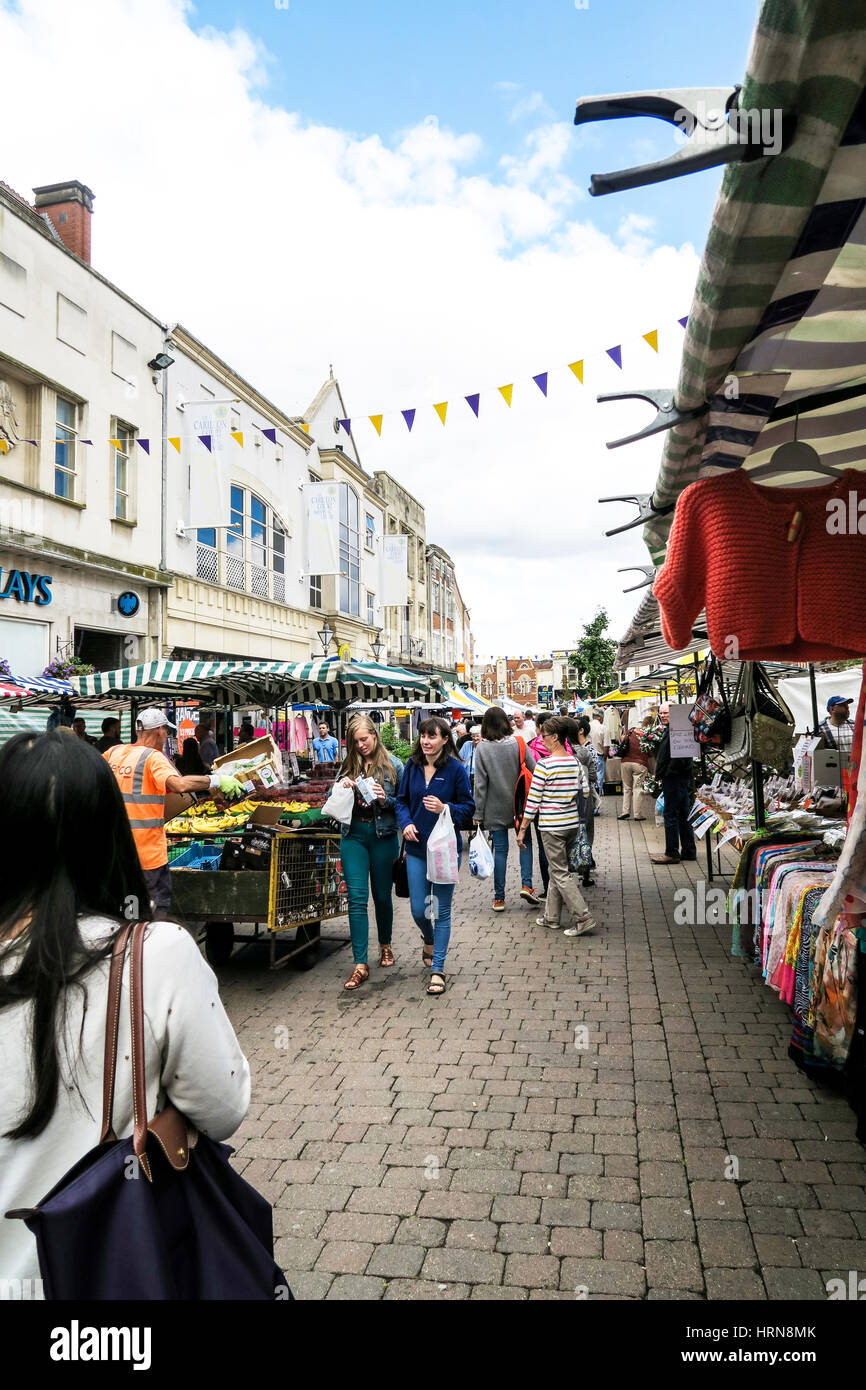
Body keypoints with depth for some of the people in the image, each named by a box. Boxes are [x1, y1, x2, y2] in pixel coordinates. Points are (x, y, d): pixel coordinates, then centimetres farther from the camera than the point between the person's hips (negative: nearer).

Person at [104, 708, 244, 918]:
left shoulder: (115, 751, 6)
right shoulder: (153, 757, -14)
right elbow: (179, 784, -31)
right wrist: (217, 779, -26)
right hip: (147, 847, -7)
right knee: (159, 904, 3)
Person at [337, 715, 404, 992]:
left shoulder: (393, 765, -1)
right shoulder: (348, 766, 8)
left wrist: (385, 800, -19)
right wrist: (342, 788, -7)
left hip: (382, 835, -2)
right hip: (353, 834, 2)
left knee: (382, 895, 12)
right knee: (357, 898, -5)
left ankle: (385, 945, 38)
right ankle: (360, 964, -4)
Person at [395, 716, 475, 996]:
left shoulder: (456, 769, -9)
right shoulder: (412, 766, 2)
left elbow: (468, 808, -5)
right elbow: (402, 800, 12)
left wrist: (445, 809, -22)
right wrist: (406, 823, -6)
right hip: (417, 848, 3)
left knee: (442, 910, 3)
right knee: (418, 910, 8)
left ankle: (437, 969, 14)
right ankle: (430, 942, 42)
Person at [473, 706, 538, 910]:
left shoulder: (482, 748, -9)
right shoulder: (518, 743, -7)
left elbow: (480, 784, -8)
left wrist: (478, 813, -2)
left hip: (495, 808, 0)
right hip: (519, 804, 0)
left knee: (500, 849, 6)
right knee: (525, 841, 18)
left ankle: (499, 898, 11)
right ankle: (526, 884, 5)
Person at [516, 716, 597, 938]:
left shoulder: (544, 765, -17)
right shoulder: (575, 762, 2)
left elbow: (533, 800, -14)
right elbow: (585, 791, 6)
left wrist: (522, 829, -7)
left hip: (551, 826, -7)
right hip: (573, 823, 7)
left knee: (560, 873, 2)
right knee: (557, 869, 17)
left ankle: (583, 917, -1)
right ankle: (552, 917, 25)